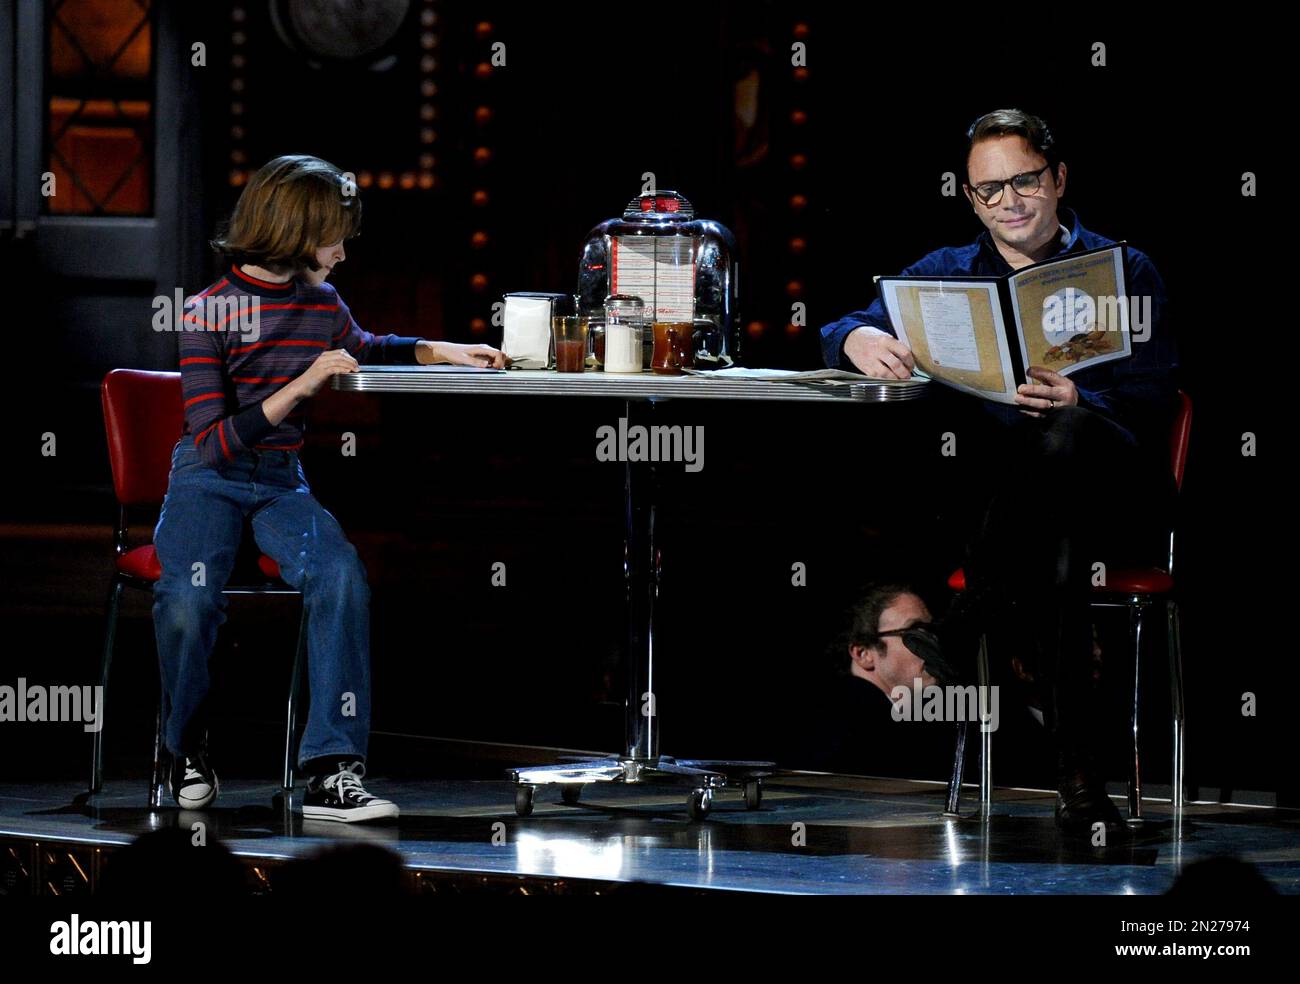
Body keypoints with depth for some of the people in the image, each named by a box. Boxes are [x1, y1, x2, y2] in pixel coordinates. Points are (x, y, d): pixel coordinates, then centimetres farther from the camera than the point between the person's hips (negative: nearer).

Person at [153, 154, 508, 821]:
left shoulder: (323, 306, 9)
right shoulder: (209, 312, -9)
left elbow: (366, 349, 34)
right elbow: (215, 441, -15)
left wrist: (439, 352, 17)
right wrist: (298, 388, -22)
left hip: (283, 483, 4)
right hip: (209, 479, -4)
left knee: (342, 575, -29)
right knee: (189, 595, -34)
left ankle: (331, 774, -31)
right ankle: (187, 750, -3)